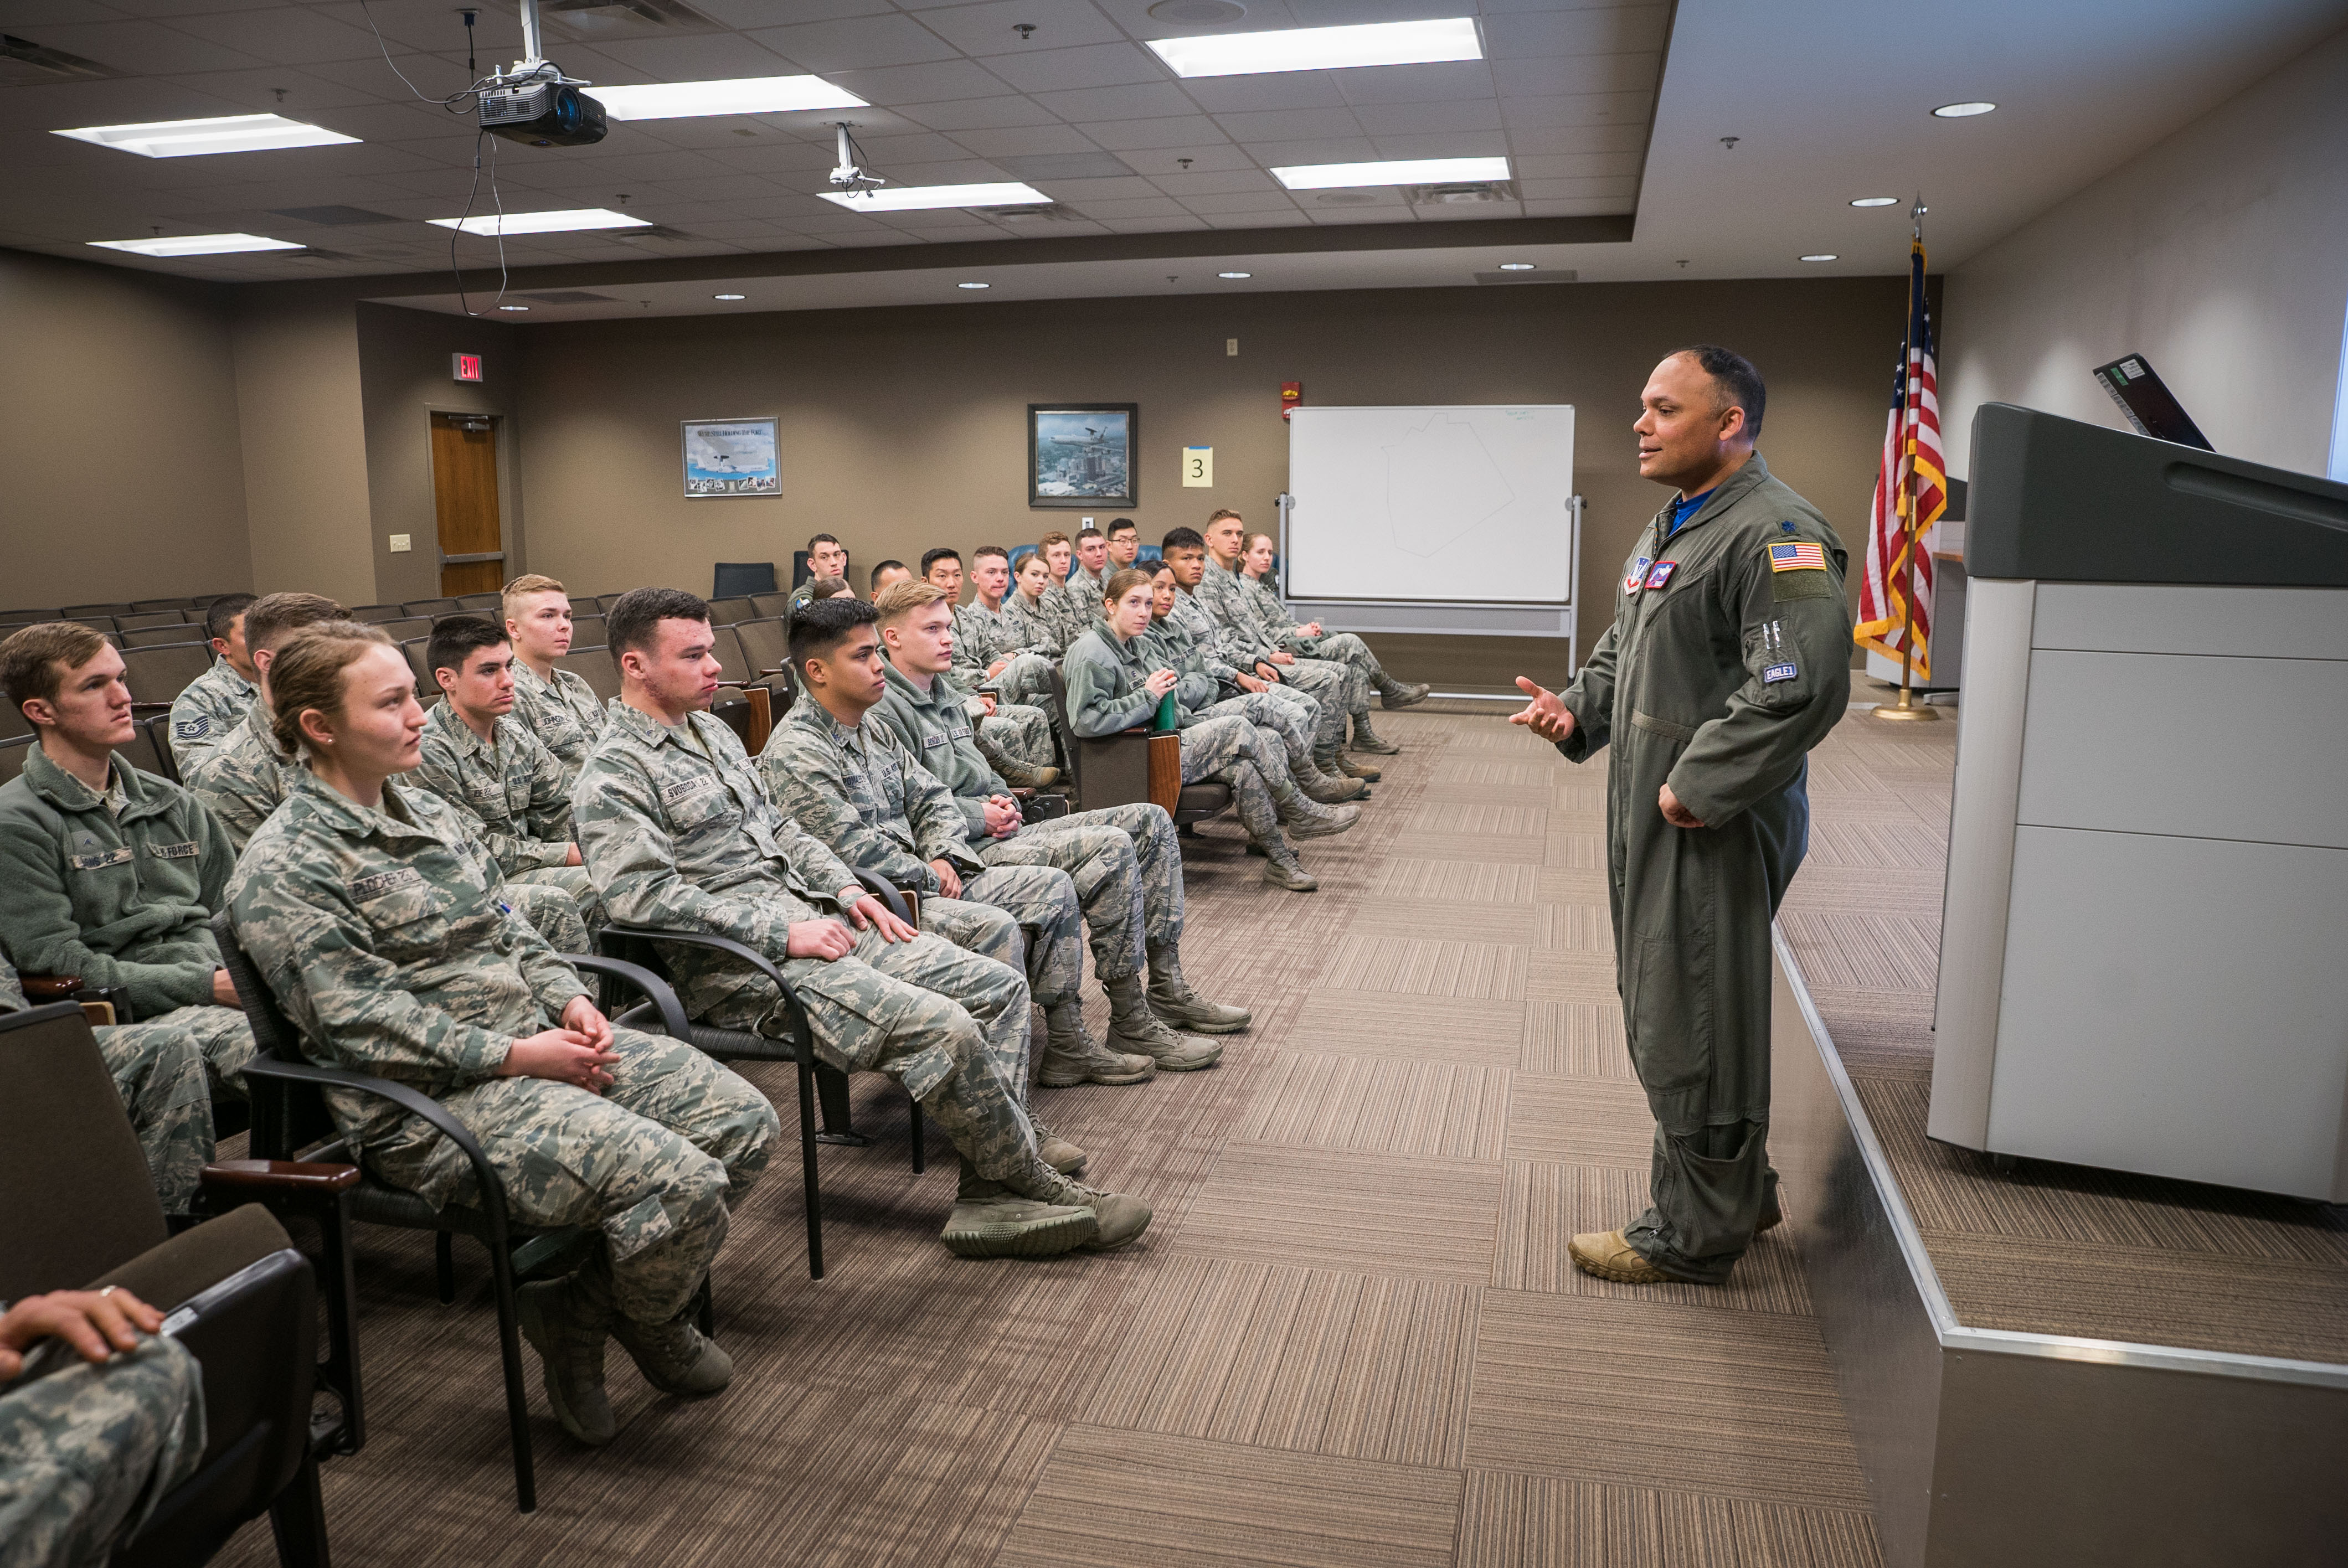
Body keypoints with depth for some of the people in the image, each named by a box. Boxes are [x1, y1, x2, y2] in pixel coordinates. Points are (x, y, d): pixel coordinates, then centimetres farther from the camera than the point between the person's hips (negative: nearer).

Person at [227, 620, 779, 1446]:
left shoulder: (423, 811, 15)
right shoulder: (282, 872, -11)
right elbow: (361, 1025, -17)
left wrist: (570, 999, 0)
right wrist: (518, 1057, -18)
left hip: (538, 1040, 9)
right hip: (434, 1102, -9)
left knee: (744, 1124, 0)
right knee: (682, 1183, -25)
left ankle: (580, 1305, 13)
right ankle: (645, 1320, 10)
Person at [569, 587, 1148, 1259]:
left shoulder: (711, 731, 20)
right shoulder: (612, 779, -8)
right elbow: (643, 895, -20)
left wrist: (845, 888, 9)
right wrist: (784, 932, -21)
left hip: (812, 922, 9)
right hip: (741, 965, -9)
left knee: (999, 986, -3)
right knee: (940, 1025, -26)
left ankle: (990, 1194, -8)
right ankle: (1035, 1187, -5)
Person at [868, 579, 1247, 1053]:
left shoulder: (943, 692, 21)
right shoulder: (882, 710, -10)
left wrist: (1004, 801, 7)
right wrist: (979, 816, -13)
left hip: (1000, 833, 10)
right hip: (965, 852, -10)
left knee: (1151, 820, 3)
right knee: (1110, 846, -28)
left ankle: (1167, 991, 5)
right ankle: (1130, 1021, -19)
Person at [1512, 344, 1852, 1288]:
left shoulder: (1774, 533, -17)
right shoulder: (1669, 527, 17)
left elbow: (1802, 687, -27)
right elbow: (1622, 649, 27)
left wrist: (1696, 786, -22)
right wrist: (1578, 711, 8)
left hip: (1714, 827, -10)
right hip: (1651, 817, 10)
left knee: (1690, 1029, 0)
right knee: (1665, 1010, 19)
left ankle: (1695, 1237, 17)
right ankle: (1739, 1192, 37)